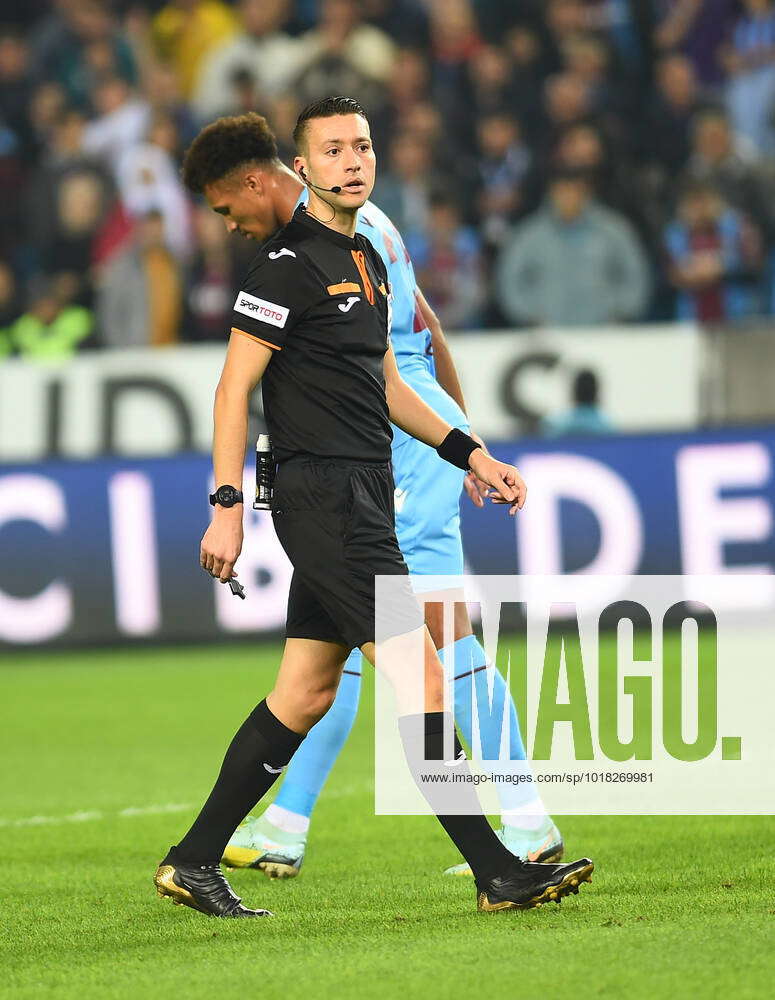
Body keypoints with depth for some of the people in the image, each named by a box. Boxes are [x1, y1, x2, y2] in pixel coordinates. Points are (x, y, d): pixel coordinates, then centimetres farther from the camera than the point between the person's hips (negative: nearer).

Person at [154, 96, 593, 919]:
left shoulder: (366, 260, 18)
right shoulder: (290, 260, -10)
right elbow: (234, 386, -11)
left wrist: (470, 453, 21)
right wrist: (227, 507, -16)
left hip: (361, 502, 10)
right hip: (322, 496, -10)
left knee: (305, 695, 10)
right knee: (420, 674, -12)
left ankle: (194, 862, 16)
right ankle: (496, 874, -12)